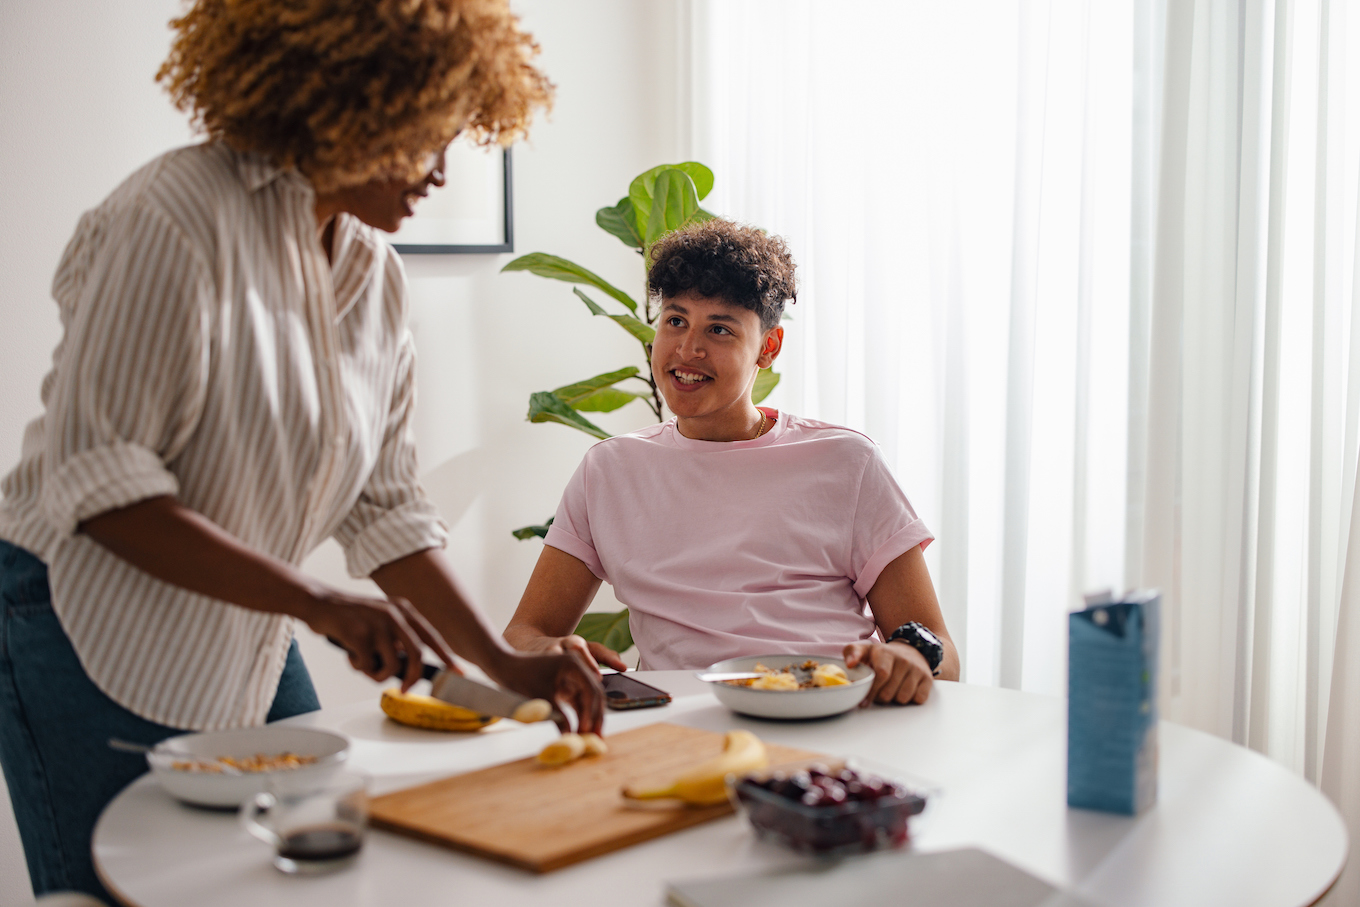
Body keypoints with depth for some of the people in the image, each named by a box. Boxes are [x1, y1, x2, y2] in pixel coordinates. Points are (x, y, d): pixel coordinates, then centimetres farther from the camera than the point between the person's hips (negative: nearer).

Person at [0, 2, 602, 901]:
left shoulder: (376, 274, 4)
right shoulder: (177, 217, -20)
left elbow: (384, 508, 6)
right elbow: (96, 486, -24)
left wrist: (506, 663, -3)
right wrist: (319, 605, -28)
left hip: (249, 649, 7)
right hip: (92, 638, -7)